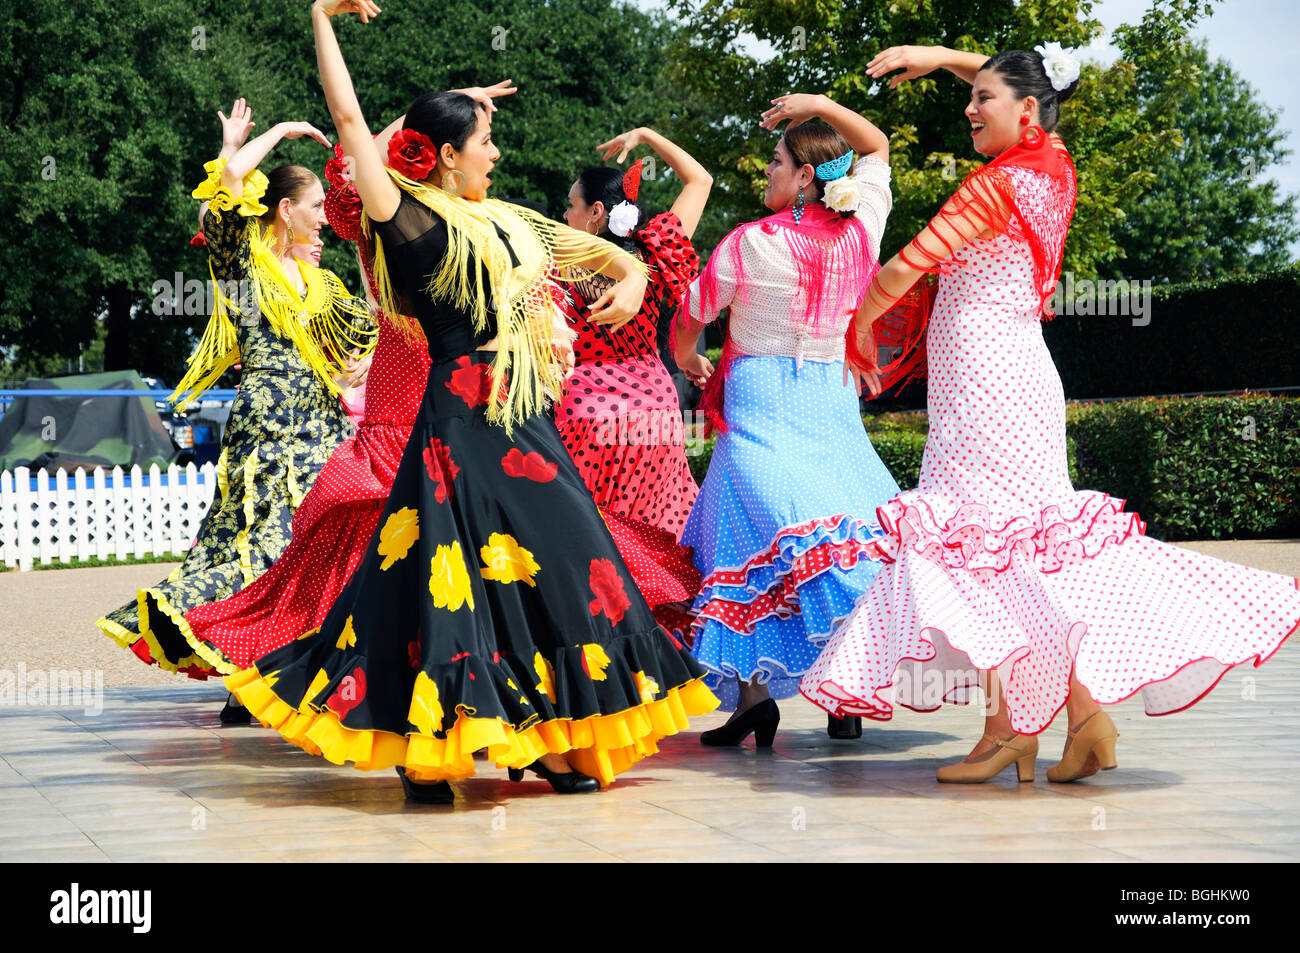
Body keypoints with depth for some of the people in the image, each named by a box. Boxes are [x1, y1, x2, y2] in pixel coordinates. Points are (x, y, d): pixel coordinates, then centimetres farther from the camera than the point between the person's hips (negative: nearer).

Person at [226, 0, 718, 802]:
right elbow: (349, 119, -11)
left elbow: (597, 251, 23)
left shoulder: (506, 222, 15)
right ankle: (422, 747, 2)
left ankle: (547, 740, 14)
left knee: (560, 568, 6)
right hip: (461, 426, -7)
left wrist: (631, 276, 1)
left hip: (526, 423, 7)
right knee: (457, 574, -7)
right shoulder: (411, 223, -6)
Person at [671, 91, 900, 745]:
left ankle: (753, 693, -12)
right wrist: (820, 106, 16)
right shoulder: (860, 230, 2)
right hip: (833, 401, 4)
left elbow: (688, 320, 6)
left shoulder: (752, 243, -8)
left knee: (753, 542, -5)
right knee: (849, 538, 7)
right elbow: (877, 148, 23)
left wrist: (689, 363, 26)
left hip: (760, 401, -4)